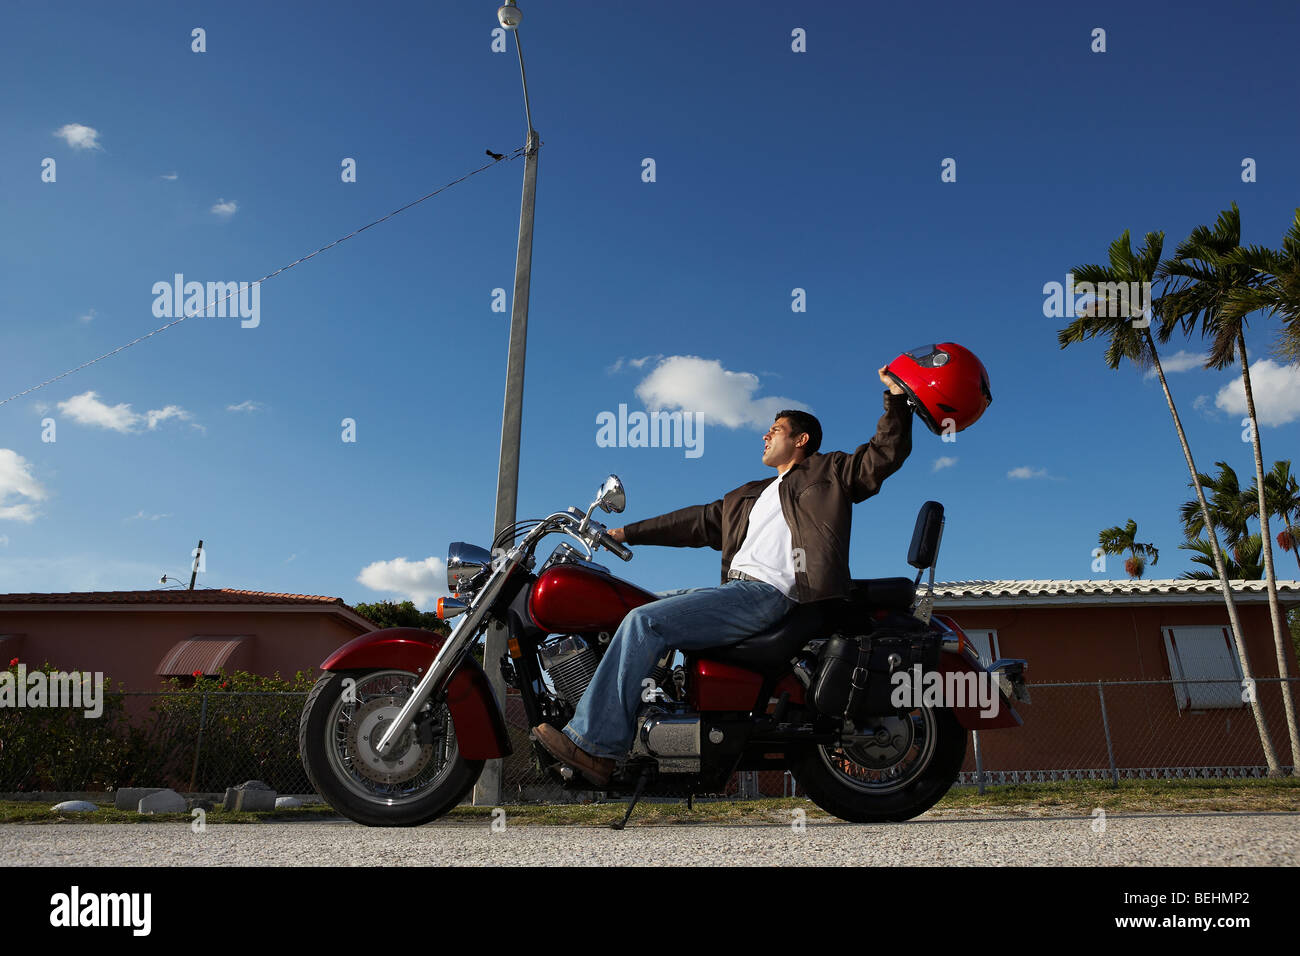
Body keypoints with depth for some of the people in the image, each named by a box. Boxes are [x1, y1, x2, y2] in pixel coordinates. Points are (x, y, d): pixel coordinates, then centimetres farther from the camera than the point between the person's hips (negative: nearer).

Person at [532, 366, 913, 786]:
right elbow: (698, 522, 32)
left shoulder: (828, 472, 13)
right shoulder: (747, 497, 33)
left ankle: (595, 746, -23)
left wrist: (897, 398, -6)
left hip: (768, 594, -9)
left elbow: (884, 456, 4)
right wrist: (628, 532, 29)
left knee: (644, 621, -22)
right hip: (734, 589, 9)